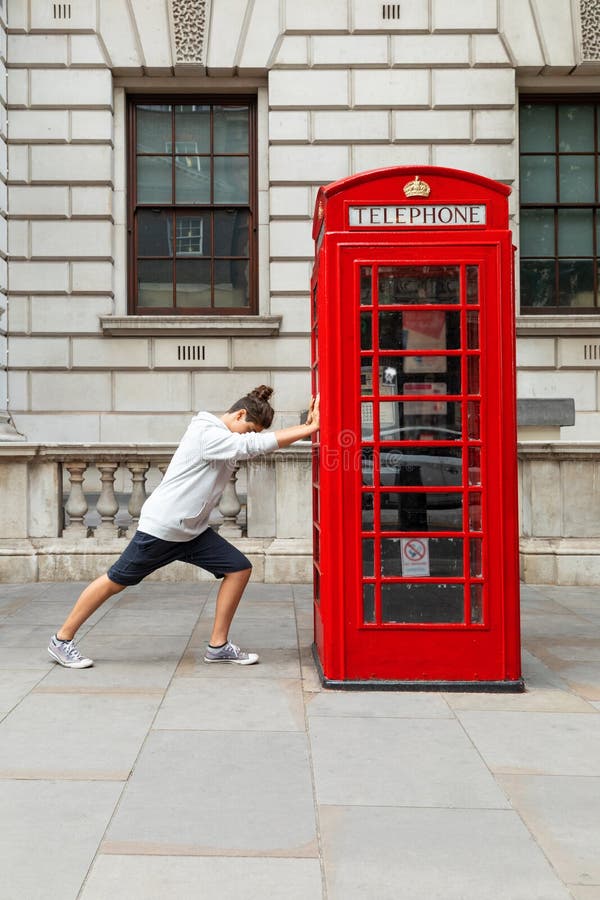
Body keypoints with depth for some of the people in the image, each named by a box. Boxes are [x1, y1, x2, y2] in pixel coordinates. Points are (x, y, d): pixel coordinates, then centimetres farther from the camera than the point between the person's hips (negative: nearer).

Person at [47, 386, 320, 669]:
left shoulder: (226, 439, 11)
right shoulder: (208, 434, -19)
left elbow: (264, 441, 9)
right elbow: (258, 445, -26)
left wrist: (307, 425, -5)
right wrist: (311, 428, -24)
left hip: (192, 531, 9)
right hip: (160, 526, -9)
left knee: (239, 568, 0)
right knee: (115, 582, 1)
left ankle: (218, 646, 7)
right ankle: (62, 640, 17)